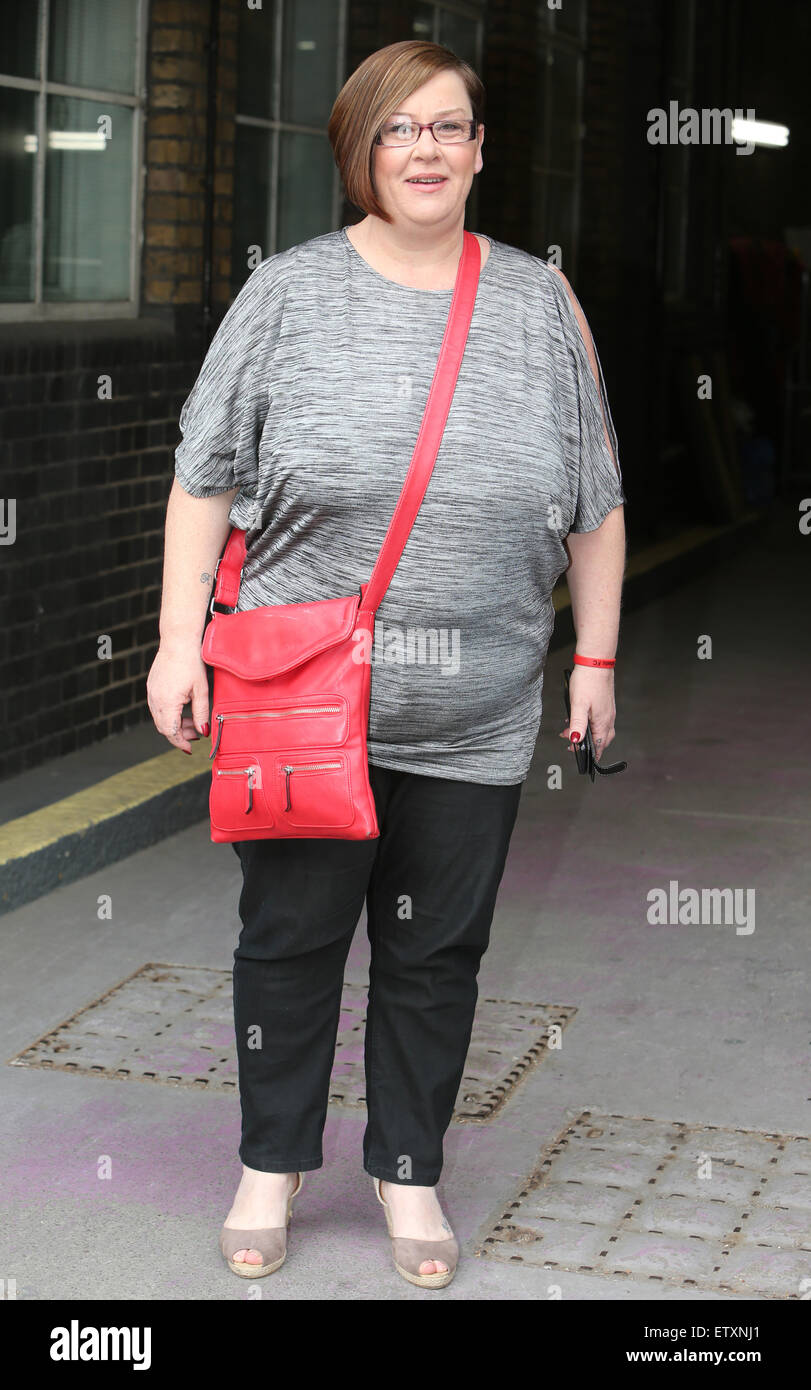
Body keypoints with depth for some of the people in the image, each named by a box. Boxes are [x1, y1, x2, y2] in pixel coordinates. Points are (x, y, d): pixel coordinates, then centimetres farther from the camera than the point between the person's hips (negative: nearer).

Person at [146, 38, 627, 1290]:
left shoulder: (542, 303, 5)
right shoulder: (287, 293, 1)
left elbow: (596, 499, 9)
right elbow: (206, 479, 1)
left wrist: (596, 658, 7)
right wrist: (180, 640, -4)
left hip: (475, 717, 1)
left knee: (438, 952, 9)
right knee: (290, 936, 8)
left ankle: (409, 1170, 27)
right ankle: (273, 1163, 26)